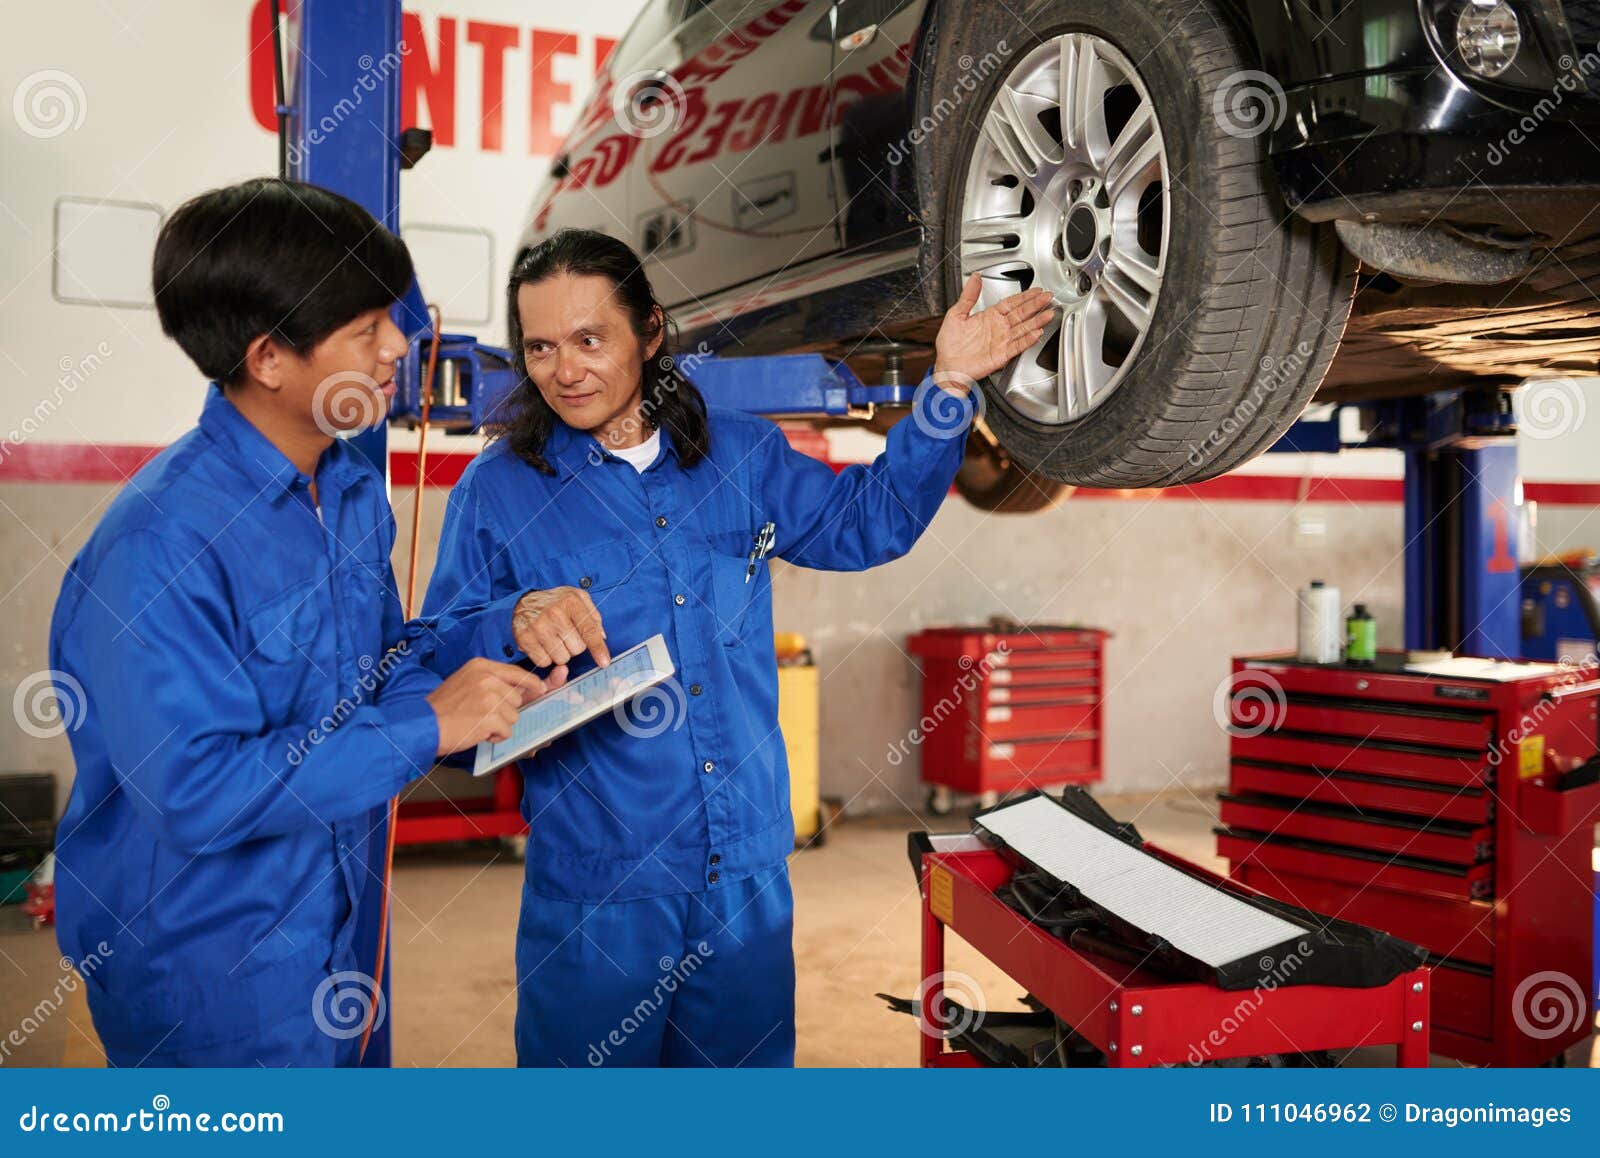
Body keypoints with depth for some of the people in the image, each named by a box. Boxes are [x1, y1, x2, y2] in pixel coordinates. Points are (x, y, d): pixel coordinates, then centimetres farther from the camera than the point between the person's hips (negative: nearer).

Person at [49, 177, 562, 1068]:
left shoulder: (356, 486, 1)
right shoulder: (160, 544, -26)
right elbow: (195, 793, -29)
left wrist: (493, 646, -7)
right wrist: (428, 726, -27)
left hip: (333, 926, 8)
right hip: (207, 972, -8)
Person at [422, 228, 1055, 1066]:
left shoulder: (741, 455, 4)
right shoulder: (497, 490, -6)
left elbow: (864, 520, 15)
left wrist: (947, 386, 6)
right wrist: (517, 623, -27)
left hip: (750, 867, 3)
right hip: (595, 880, -3)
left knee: (747, 1060, 18)